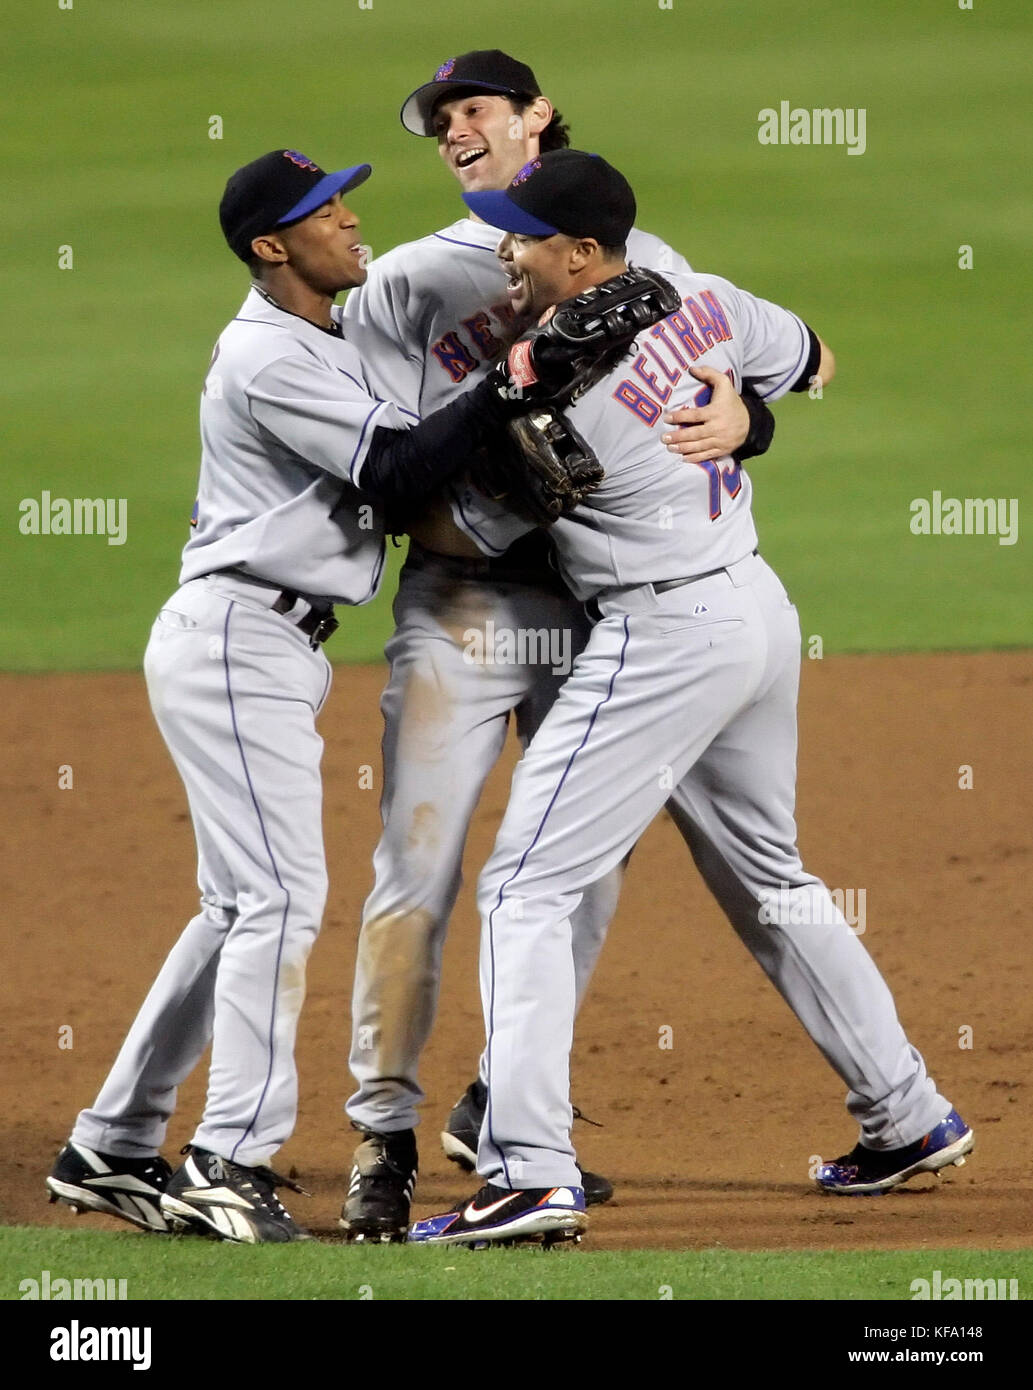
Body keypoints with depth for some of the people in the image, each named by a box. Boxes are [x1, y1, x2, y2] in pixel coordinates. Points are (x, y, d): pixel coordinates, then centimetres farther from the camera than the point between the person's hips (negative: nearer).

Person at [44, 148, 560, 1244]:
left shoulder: (328, 340, 16)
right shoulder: (269, 358, -16)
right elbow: (396, 471, -22)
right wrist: (516, 383, -25)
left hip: (273, 648, 11)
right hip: (235, 639, -10)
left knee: (242, 906, 13)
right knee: (279, 896, -14)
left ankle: (111, 1151, 18)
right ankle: (230, 1165, -17)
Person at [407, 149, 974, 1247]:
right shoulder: (703, 300, 2)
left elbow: (474, 530, -7)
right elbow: (817, 366, 21)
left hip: (665, 638, -9)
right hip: (762, 608, 9)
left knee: (525, 888, -8)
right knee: (769, 881, 24)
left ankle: (531, 1173, -18)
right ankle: (908, 1120, 29)